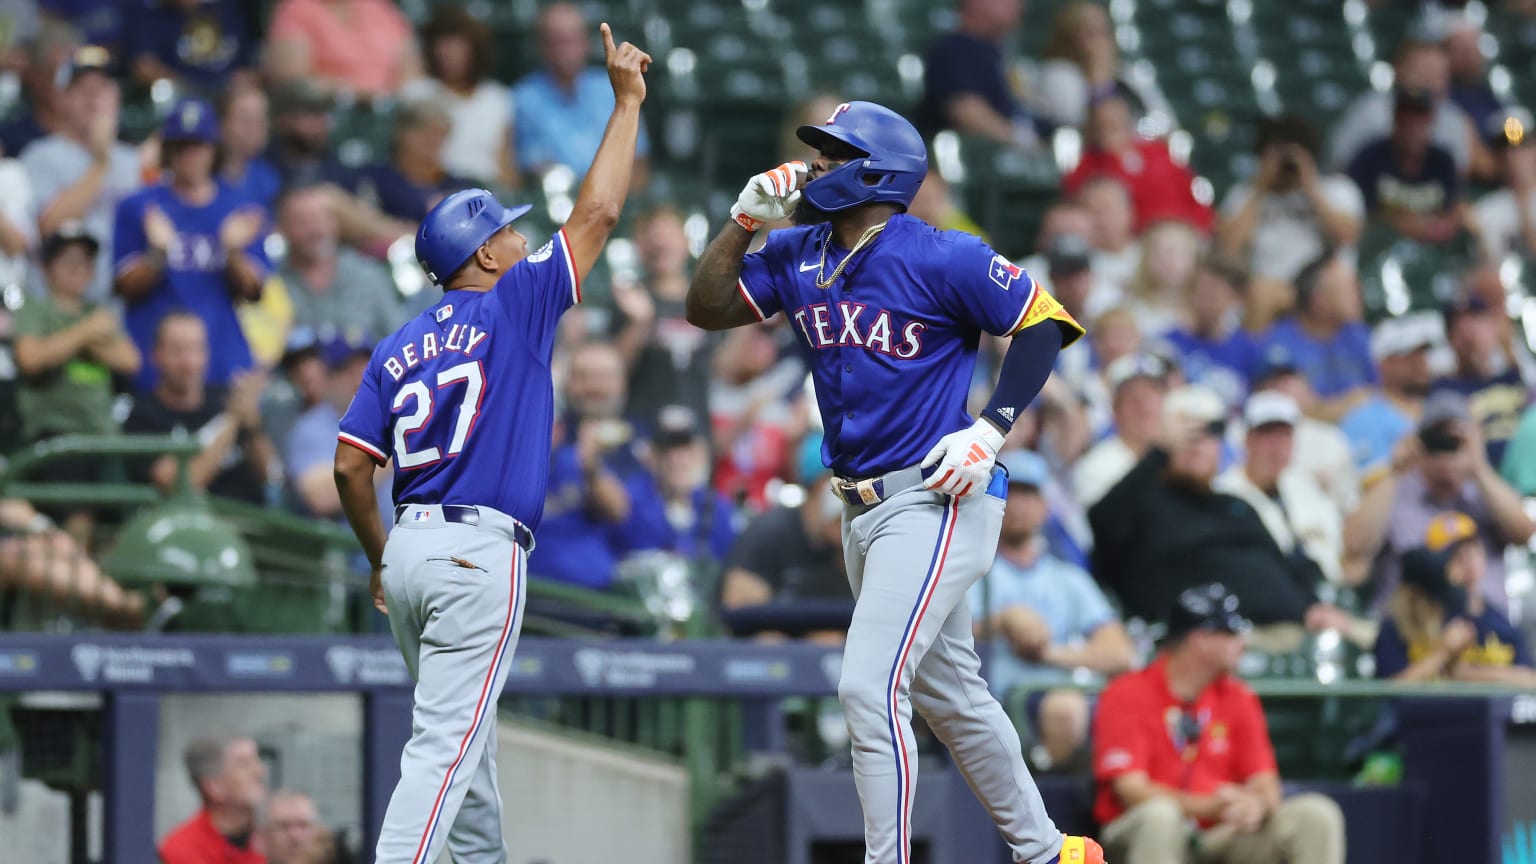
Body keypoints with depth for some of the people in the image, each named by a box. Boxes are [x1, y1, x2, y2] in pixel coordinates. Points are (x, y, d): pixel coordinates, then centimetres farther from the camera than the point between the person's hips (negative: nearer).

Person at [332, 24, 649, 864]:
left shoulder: (397, 350, 13)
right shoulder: (513, 309, -2)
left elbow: (349, 466, 8)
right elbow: (596, 215, -2)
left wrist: (379, 559, 20)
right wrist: (627, 102, 6)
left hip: (410, 551, 7)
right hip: (480, 553, -7)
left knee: (466, 737, 19)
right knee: (446, 745, -12)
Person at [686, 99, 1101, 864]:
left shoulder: (940, 258, -14)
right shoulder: (796, 257, 6)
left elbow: (1045, 323, -10)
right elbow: (707, 309, 6)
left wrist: (989, 430, -18)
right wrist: (745, 219, -4)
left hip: (937, 499, -9)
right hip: (862, 508, 9)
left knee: (868, 688, -18)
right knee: (948, 695, 18)